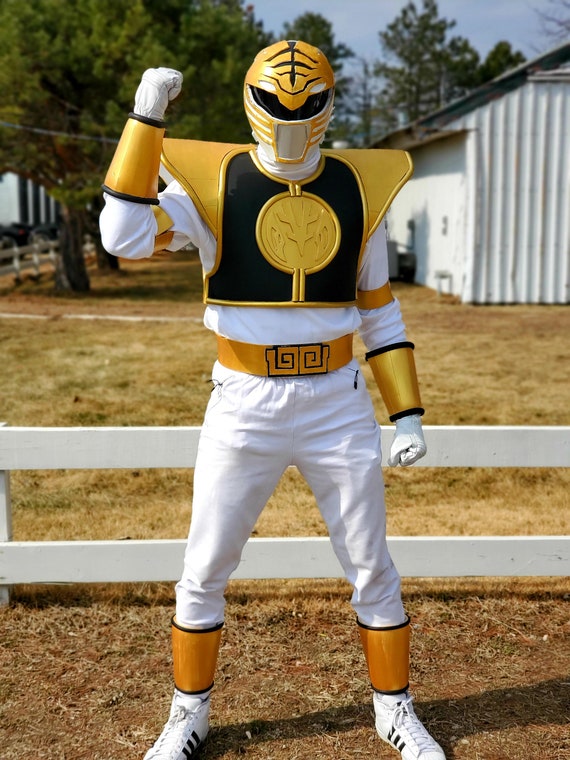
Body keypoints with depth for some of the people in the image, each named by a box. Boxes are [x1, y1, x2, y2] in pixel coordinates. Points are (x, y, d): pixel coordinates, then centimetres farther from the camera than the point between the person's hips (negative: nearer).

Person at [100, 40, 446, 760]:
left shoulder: (358, 187, 4)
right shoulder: (212, 183, -4)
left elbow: (378, 310, 8)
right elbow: (125, 235, -21)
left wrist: (407, 415, 3)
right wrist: (145, 118, -23)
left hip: (338, 404, 2)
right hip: (243, 405, -1)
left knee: (372, 571, 11)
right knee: (203, 573, 7)